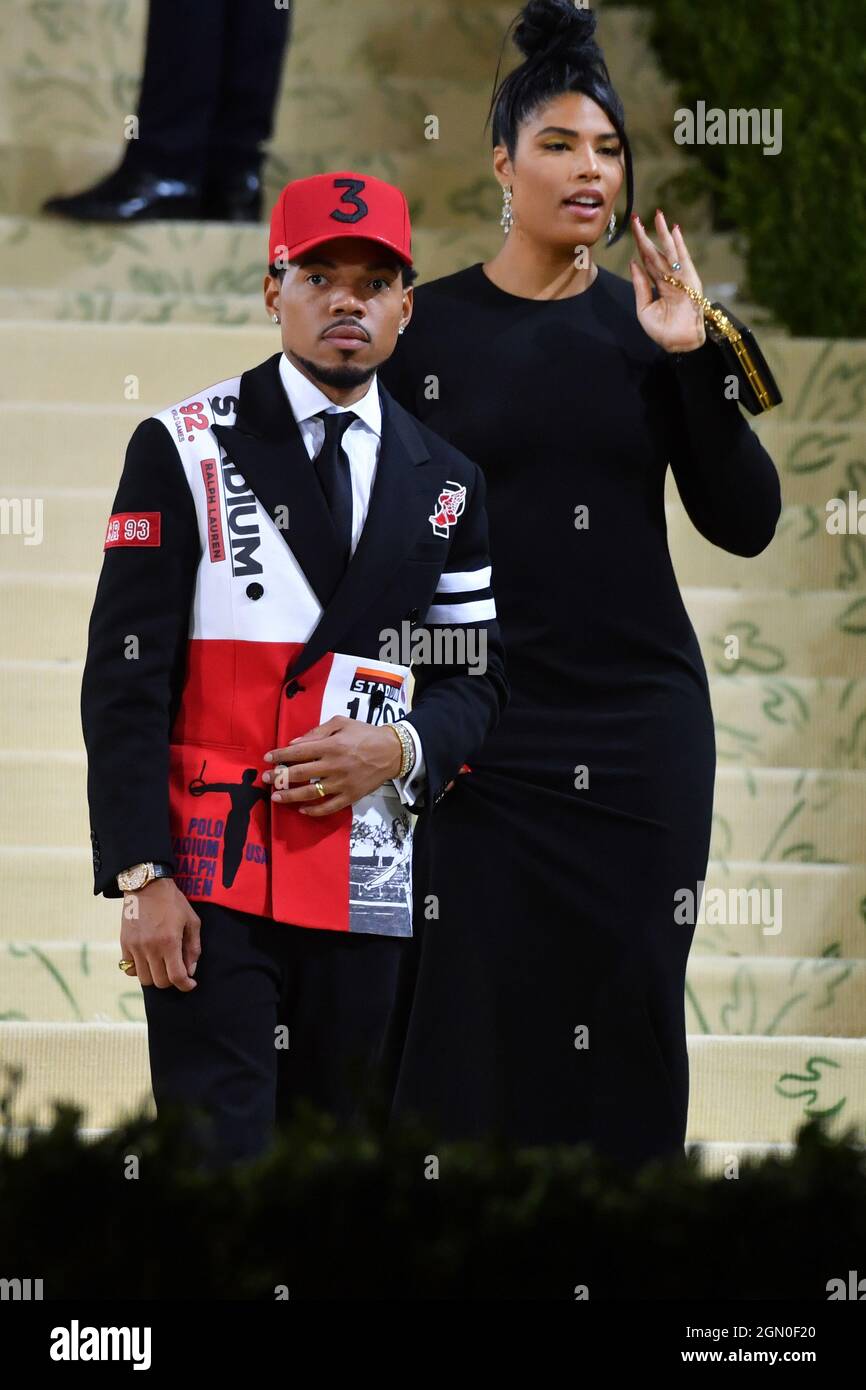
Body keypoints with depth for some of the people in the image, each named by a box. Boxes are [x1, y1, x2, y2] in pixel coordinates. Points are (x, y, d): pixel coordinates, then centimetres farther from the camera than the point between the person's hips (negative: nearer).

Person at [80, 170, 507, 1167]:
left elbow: (480, 679, 14)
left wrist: (400, 748, -9)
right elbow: (124, 677, -4)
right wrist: (141, 878, -12)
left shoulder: (446, 483, 12)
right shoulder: (181, 451, 0)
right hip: (212, 885, -4)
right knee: (217, 1176, -10)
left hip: (368, 889, 4)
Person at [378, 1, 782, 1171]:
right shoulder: (425, 327, 1)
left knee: (627, 1031, 2)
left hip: (640, 725, 2)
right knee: (476, 1031, -5)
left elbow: (746, 525, -2)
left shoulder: (648, 324, 5)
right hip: (477, 733, -2)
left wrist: (693, 359, -12)